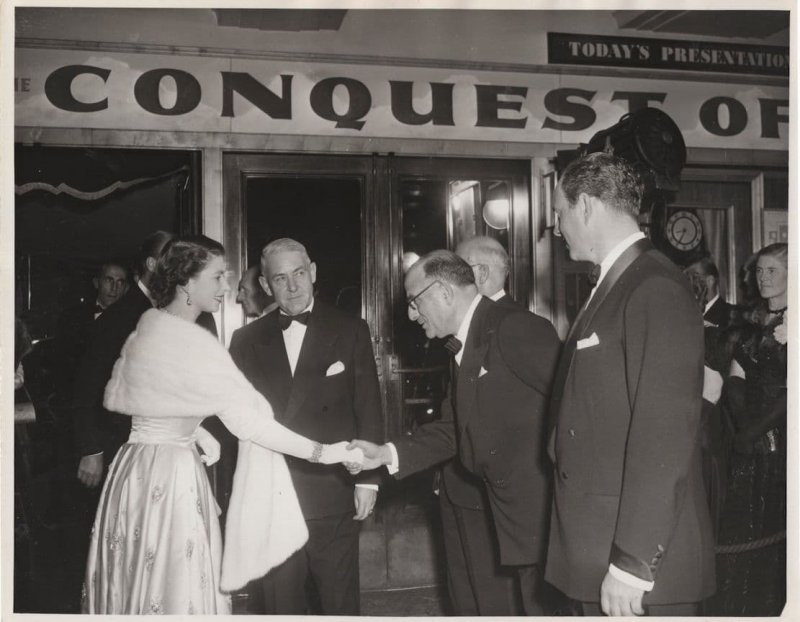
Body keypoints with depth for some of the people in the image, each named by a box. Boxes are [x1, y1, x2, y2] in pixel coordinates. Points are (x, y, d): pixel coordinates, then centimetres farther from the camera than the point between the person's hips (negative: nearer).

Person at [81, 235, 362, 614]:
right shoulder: (192, 344, -21)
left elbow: (119, 397, 15)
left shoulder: (146, 329, 4)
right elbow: (249, 421, -24)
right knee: (174, 585, 4)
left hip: (137, 467, 9)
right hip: (169, 477, -8)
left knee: (138, 583, 19)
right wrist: (321, 453, -20)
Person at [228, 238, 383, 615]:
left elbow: (369, 410, 1)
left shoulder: (350, 330, 1)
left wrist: (368, 479, -3)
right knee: (277, 603, 11)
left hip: (333, 495, -1)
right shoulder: (247, 340, 6)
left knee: (340, 601, 10)